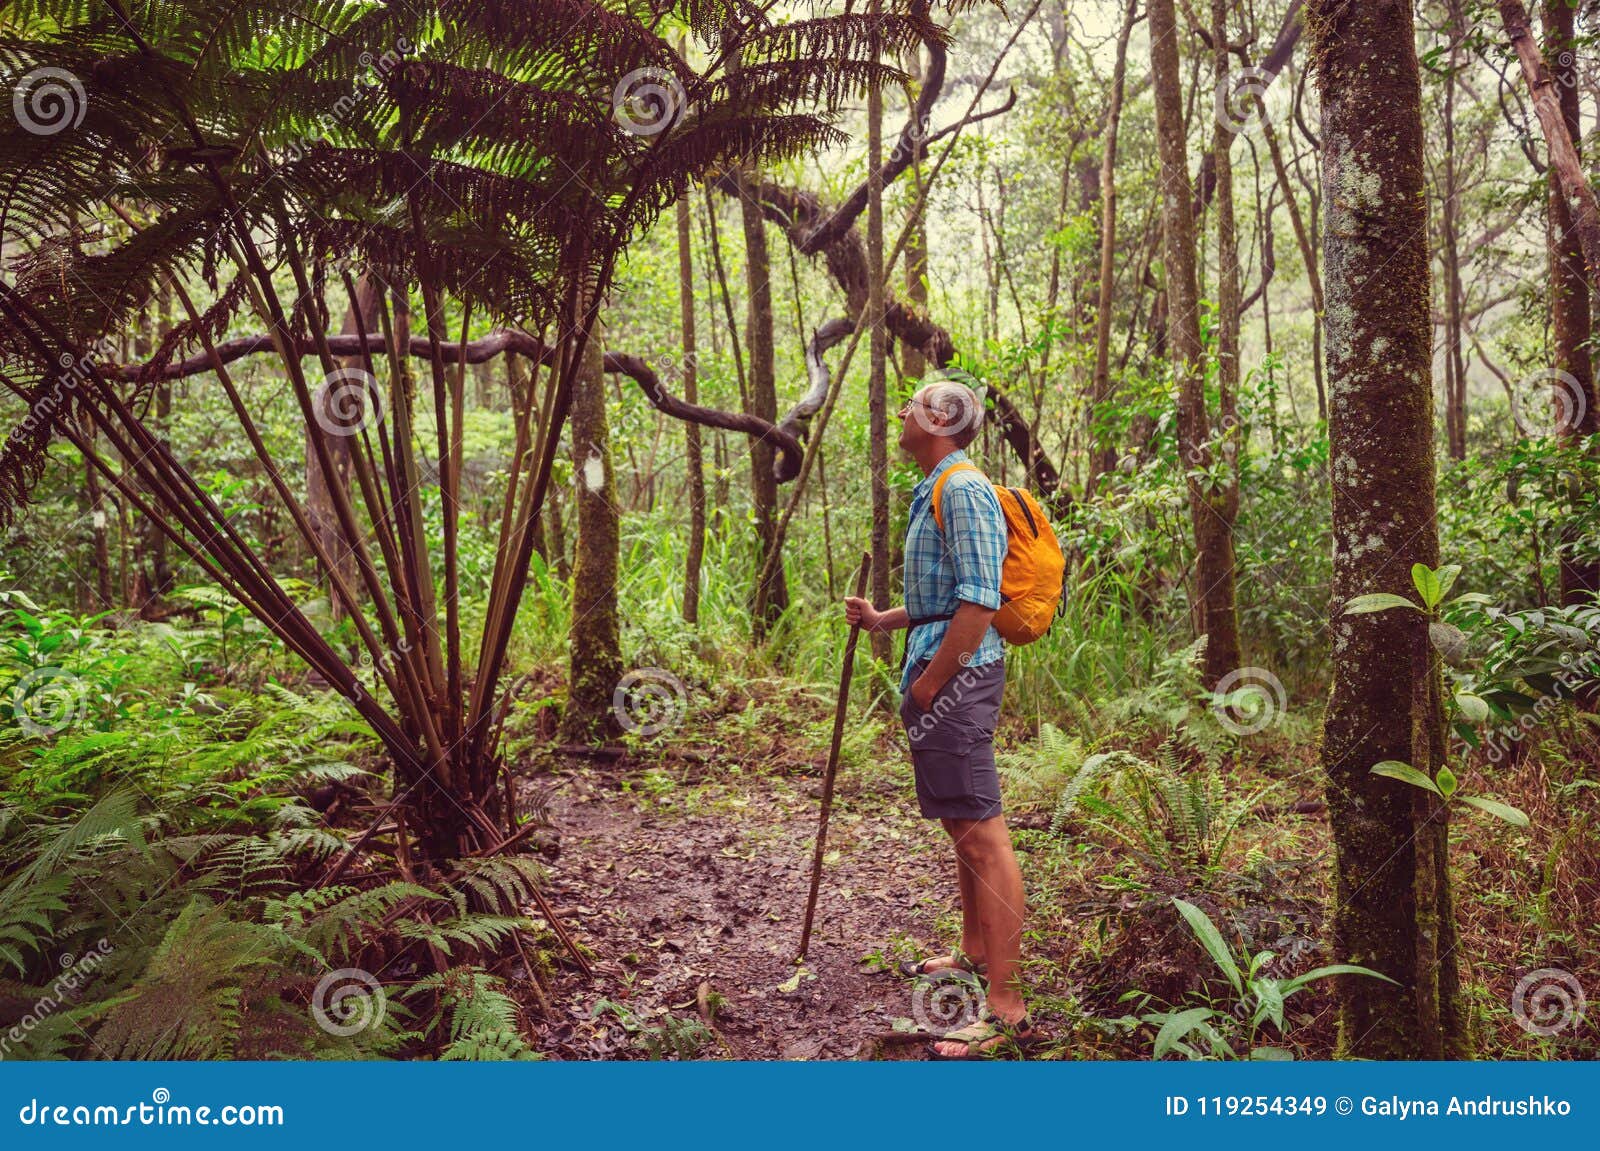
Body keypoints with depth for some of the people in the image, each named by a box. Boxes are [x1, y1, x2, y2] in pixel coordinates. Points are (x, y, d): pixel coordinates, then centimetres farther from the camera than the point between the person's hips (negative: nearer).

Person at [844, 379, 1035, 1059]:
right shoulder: (936, 493, 20)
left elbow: (979, 601, -21)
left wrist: (930, 680, -18)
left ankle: (1005, 1009, -7)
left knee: (982, 835, -10)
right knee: (965, 828, 20)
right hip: (945, 675, 11)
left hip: (955, 674, -11)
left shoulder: (962, 489, -14)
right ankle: (974, 956, 35)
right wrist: (882, 620, 16)